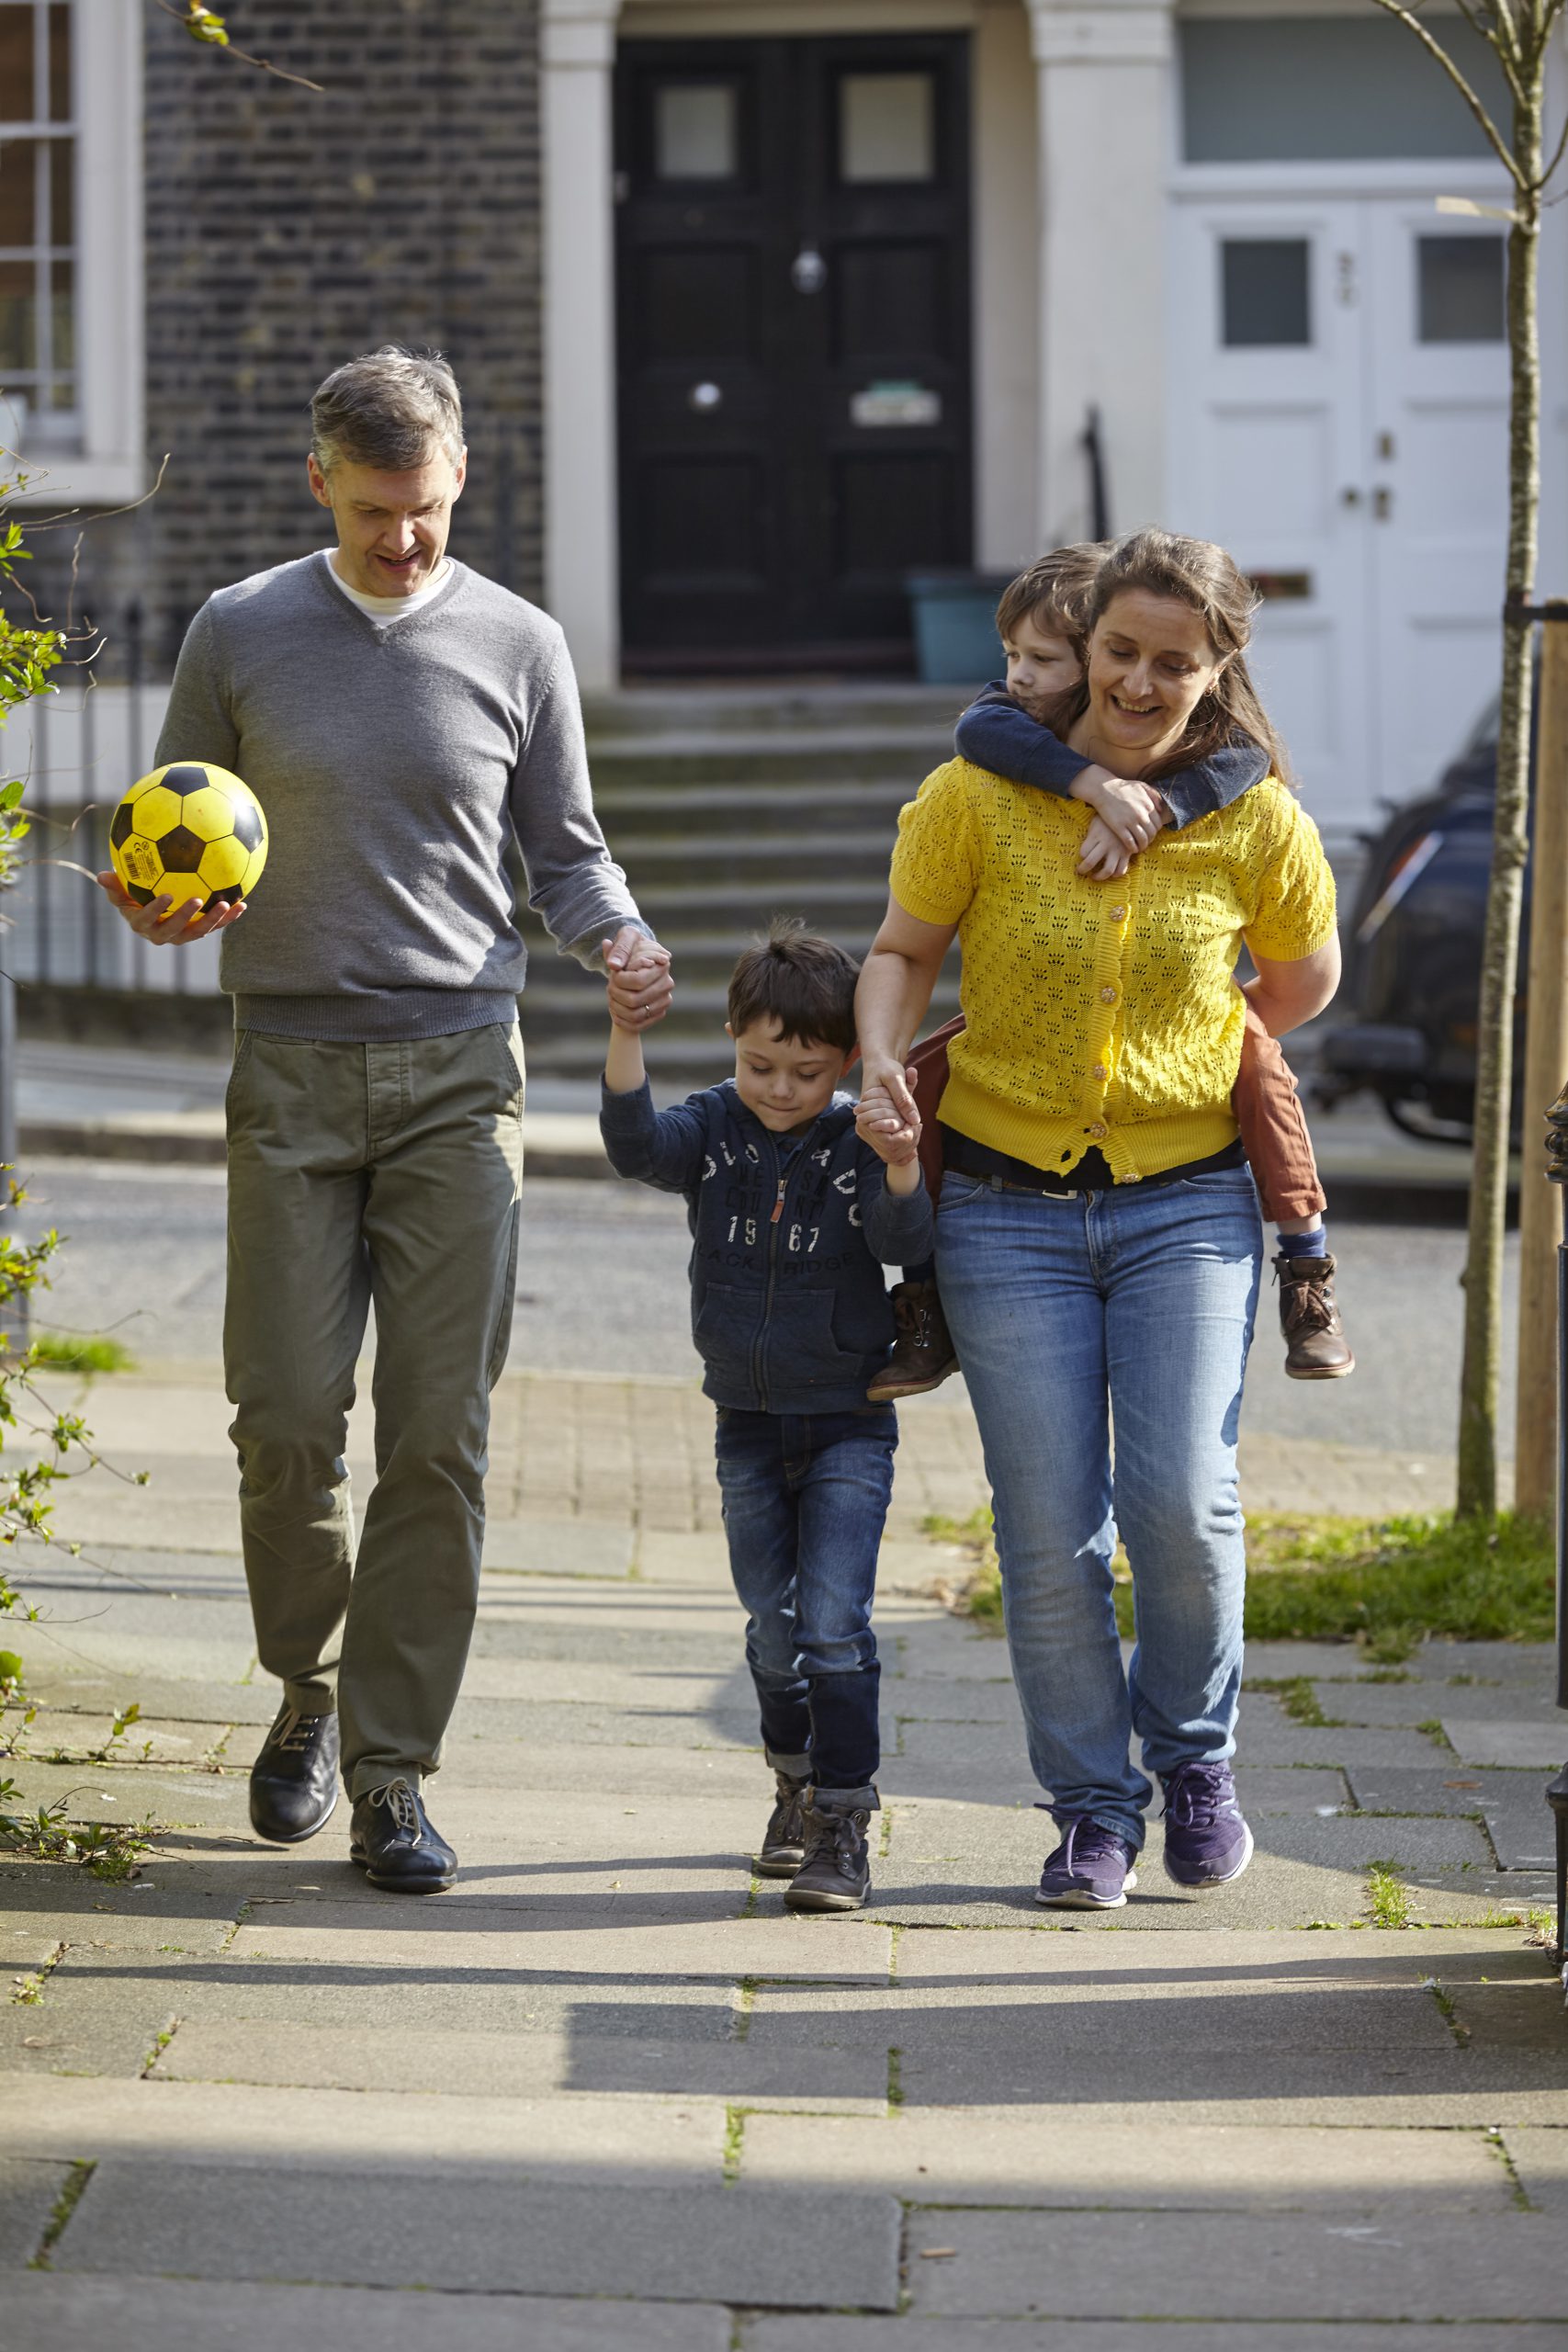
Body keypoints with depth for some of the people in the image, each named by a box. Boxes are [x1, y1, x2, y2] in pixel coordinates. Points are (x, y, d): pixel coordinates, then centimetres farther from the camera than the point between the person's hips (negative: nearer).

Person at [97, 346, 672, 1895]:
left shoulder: (517, 645, 7)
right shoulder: (240, 636, 6)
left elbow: (564, 852, 13)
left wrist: (620, 941, -8)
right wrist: (161, 908, -11)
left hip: (457, 1072, 0)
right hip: (290, 1070, 0)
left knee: (438, 1434, -4)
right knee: (287, 1420, -4)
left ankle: (391, 1773, 2)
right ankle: (307, 1689, 23)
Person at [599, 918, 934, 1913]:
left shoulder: (858, 1141, -10)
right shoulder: (716, 1130, -4)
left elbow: (902, 1241, -23)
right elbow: (637, 1144, -21)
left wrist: (901, 1174, -43)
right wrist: (626, 1038, -35)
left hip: (849, 1426, -3)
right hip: (747, 1425, 3)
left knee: (834, 1624, -11)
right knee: (771, 1626, 13)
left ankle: (844, 1821, -7)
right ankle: (797, 1781, 33)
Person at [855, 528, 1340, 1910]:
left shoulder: (1258, 823, -3)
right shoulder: (977, 796, -6)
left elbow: (1304, 979, 15)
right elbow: (904, 950, 5)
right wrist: (882, 1067, -12)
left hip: (1187, 1202, 0)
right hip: (1008, 1209, 0)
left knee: (1184, 1501, -12)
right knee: (1050, 1533, -2)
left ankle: (1195, 1756, 16)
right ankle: (1093, 1808, 14)